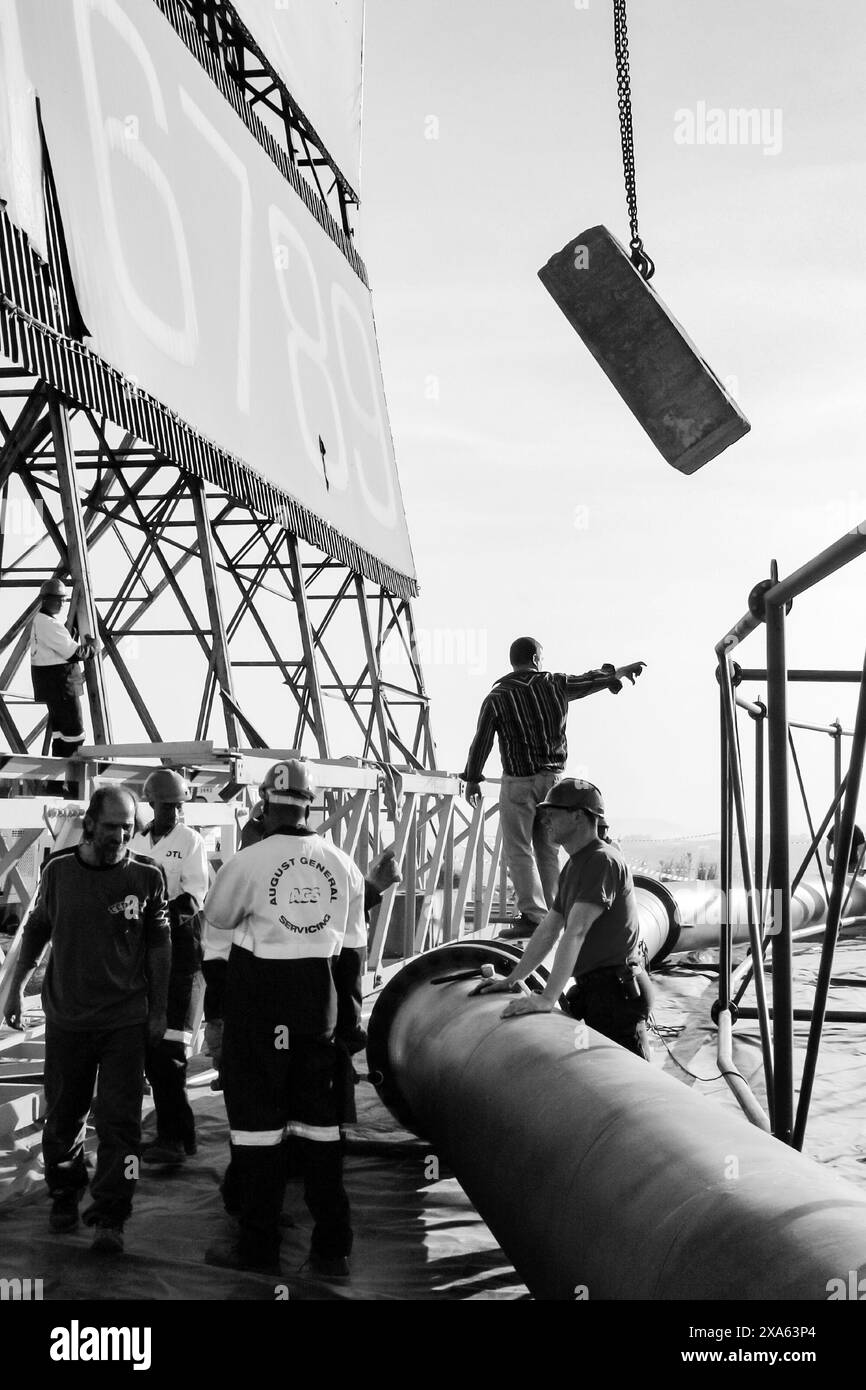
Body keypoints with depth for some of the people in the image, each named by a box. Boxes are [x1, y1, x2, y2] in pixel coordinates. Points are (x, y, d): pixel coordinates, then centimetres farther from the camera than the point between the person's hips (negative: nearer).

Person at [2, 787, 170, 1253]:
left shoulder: (146, 877, -6)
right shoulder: (58, 870, -2)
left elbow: (159, 947, 2)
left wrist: (158, 1010, 3)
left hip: (125, 1021, -2)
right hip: (66, 1017, 2)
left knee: (119, 1119, -4)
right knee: (63, 1114, 13)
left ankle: (110, 1218, 4)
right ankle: (64, 1196, 34)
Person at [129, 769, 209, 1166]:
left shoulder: (190, 840, -2)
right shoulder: (136, 843, 14)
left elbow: (197, 893, -11)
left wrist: (181, 906, -30)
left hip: (179, 942, -6)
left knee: (168, 1043, -12)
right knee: (148, 1041, 9)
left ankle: (173, 1137, -11)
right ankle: (178, 1130, 18)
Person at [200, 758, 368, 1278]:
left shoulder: (247, 863, -8)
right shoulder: (344, 865, 3)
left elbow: (217, 938, -1)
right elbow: (353, 951, 9)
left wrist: (213, 1015, 9)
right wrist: (348, 1014, 18)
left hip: (257, 1007, -3)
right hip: (322, 1006, 4)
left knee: (259, 1121, 6)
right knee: (321, 1120, 11)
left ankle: (259, 1245, 13)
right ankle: (333, 1249, 16)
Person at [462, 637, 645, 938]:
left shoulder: (496, 698, -8)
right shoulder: (554, 685, 0)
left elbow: (481, 742, -5)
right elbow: (590, 681, 15)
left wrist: (472, 780, 7)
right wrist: (620, 672, 33)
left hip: (518, 782, -4)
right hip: (553, 778, 4)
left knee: (518, 850, -3)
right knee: (547, 850, 12)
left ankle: (532, 915, -13)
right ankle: (549, 912, 17)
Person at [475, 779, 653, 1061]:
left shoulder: (602, 861, -16)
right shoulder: (574, 866, 17)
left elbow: (575, 933, -24)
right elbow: (548, 931, 21)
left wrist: (548, 997, -29)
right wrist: (512, 979, 18)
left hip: (617, 987, -10)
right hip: (592, 989, 10)